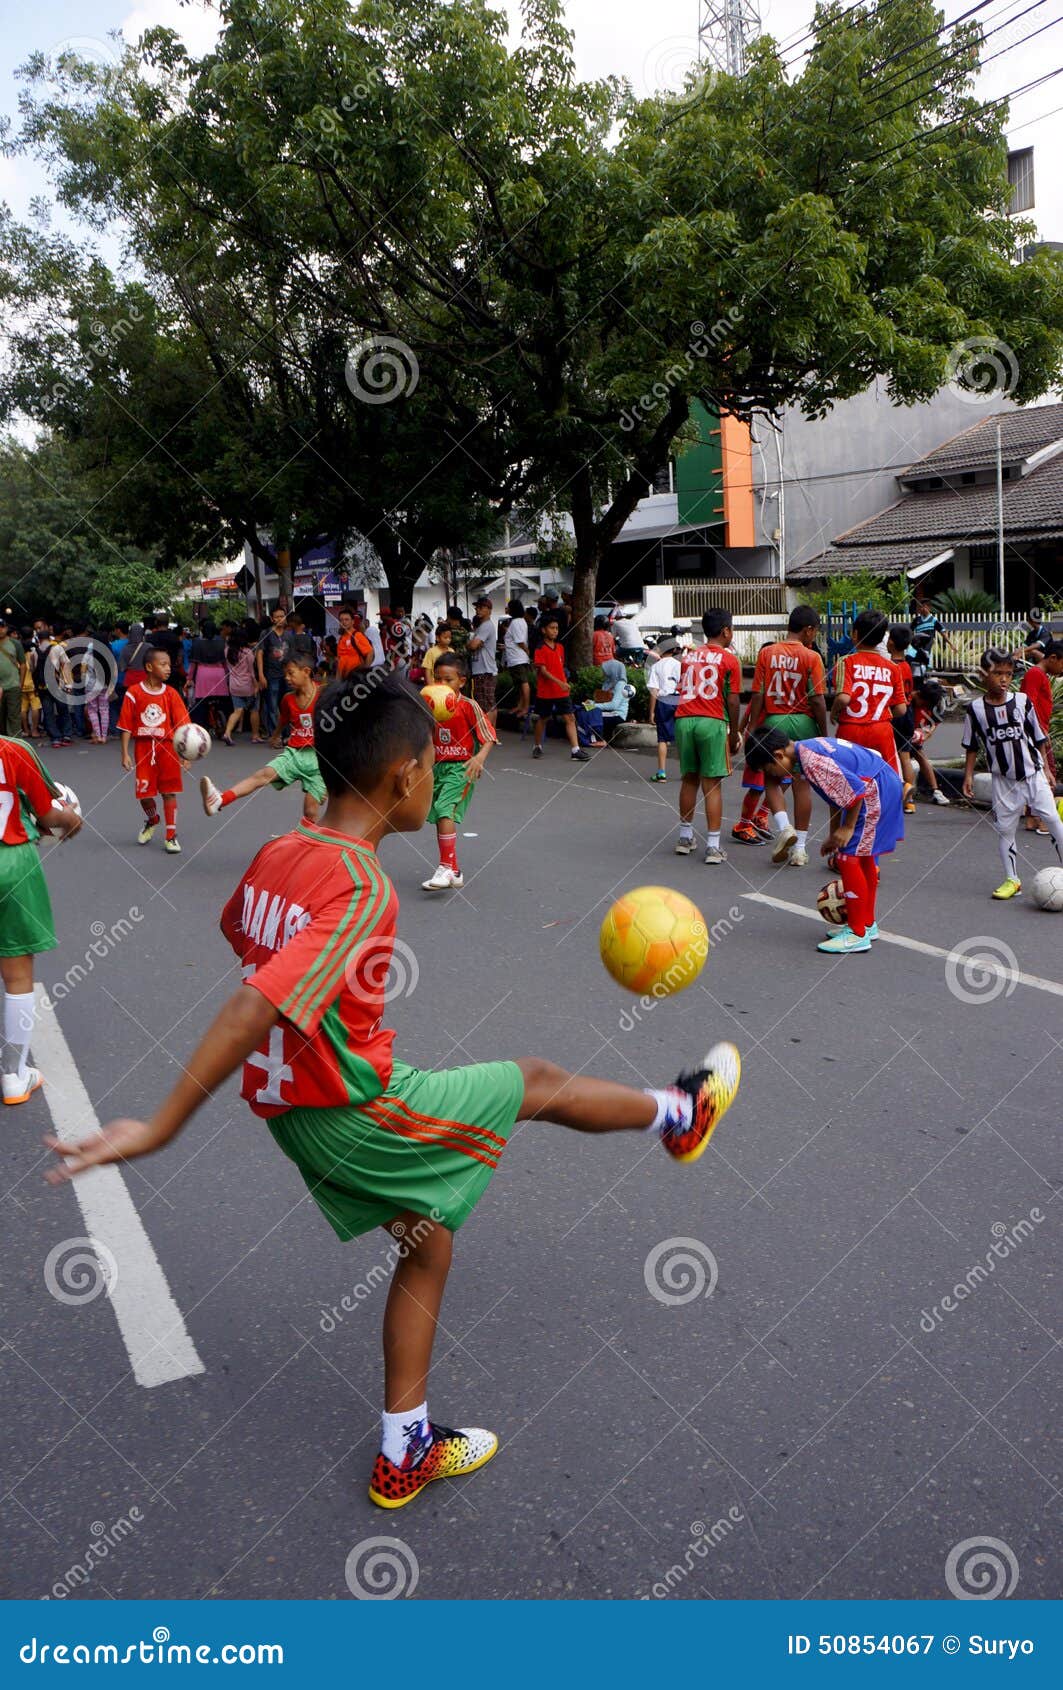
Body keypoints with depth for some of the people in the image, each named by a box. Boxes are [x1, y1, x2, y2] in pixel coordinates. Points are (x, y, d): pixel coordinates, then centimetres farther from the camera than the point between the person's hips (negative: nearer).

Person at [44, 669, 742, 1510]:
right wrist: (161, 1127, -31)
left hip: (292, 1108, 8)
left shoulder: (275, 856, -1)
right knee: (539, 1081, 11)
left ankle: (405, 1452, 32)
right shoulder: (364, 887, -27)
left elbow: (242, 935, 19)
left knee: (427, 1243, 22)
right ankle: (679, 1115, 39)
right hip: (358, 1112, -8)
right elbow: (258, 1006, -33)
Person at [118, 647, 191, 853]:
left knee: (169, 791, 2)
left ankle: (171, 836, 12)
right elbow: (126, 726, -2)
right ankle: (151, 821, 37)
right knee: (144, 792, 4)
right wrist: (125, 753, -5)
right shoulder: (134, 693, -5)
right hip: (143, 748, 0)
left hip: (166, 747, 0)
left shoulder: (171, 693, -2)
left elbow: (182, 724, -6)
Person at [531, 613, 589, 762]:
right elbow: (543, 670, -18)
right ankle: (537, 746, 30)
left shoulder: (560, 647, 9)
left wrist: (565, 684, 12)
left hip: (562, 691, 5)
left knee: (570, 718, -5)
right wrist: (559, 682, -27)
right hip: (545, 692, -5)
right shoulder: (540, 649, -10)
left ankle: (575, 750, -10)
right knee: (542, 719, 11)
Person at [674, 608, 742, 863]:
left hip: (684, 719, 5)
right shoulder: (729, 660, 1)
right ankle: (713, 846, -3)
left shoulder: (688, 656, 16)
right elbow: (732, 701, -3)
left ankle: (685, 837, 26)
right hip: (712, 722, -4)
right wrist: (734, 735, 6)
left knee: (689, 779, 17)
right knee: (712, 784, -2)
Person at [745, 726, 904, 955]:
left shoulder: (810, 760, -22)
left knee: (849, 857, -7)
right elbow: (837, 793, 20)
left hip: (876, 792, -11)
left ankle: (858, 934, -1)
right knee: (863, 856, 21)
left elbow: (855, 789, -23)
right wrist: (834, 836, 23)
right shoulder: (809, 748, 10)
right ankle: (868, 923, 35)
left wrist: (848, 828, -12)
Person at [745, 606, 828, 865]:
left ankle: (783, 827, -9)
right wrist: (824, 735, -1)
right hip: (803, 724, -1)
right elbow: (817, 700, -9)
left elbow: (757, 695, -2)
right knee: (802, 782, 7)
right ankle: (799, 848, 10)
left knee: (771, 779, 15)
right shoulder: (812, 657, -7)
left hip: (772, 722, 1)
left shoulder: (766, 653, 0)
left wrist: (752, 729, 5)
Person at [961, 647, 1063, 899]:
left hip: (1032, 774, 0)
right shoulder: (976, 709, -4)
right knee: (1005, 828, 5)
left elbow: (1038, 738, 6)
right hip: (1003, 780, 0)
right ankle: (1012, 880, 17)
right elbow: (972, 746, 7)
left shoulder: (1022, 701, -3)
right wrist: (968, 775, 2)